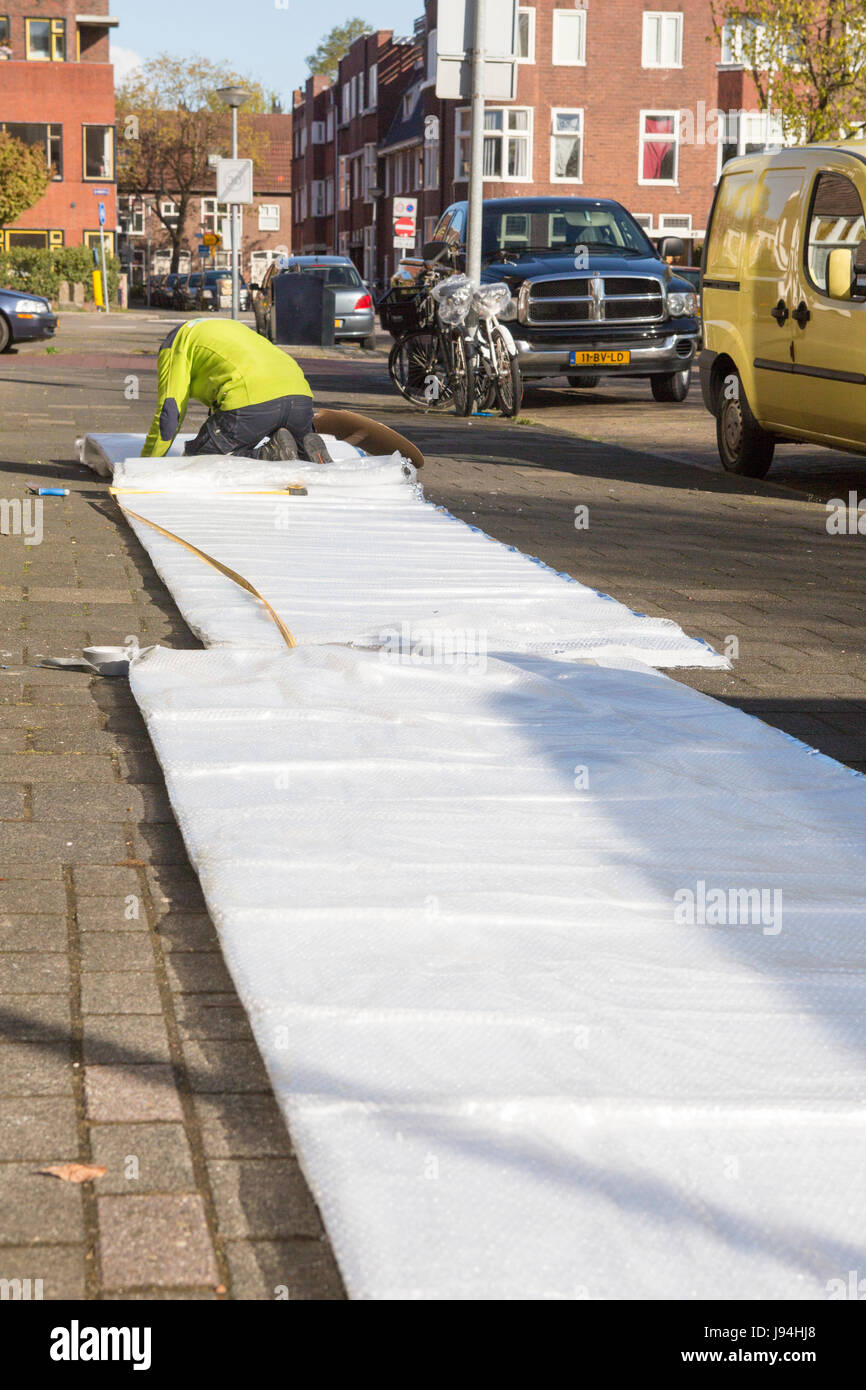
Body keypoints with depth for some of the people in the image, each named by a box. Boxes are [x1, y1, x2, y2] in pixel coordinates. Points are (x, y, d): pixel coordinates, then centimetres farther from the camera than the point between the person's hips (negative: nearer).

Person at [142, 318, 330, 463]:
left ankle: (270, 453, -15)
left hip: (252, 401, -7)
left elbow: (169, 413, 10)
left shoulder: (174, 343, 18)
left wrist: (146, 465, 19)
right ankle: (309, 447, -4)